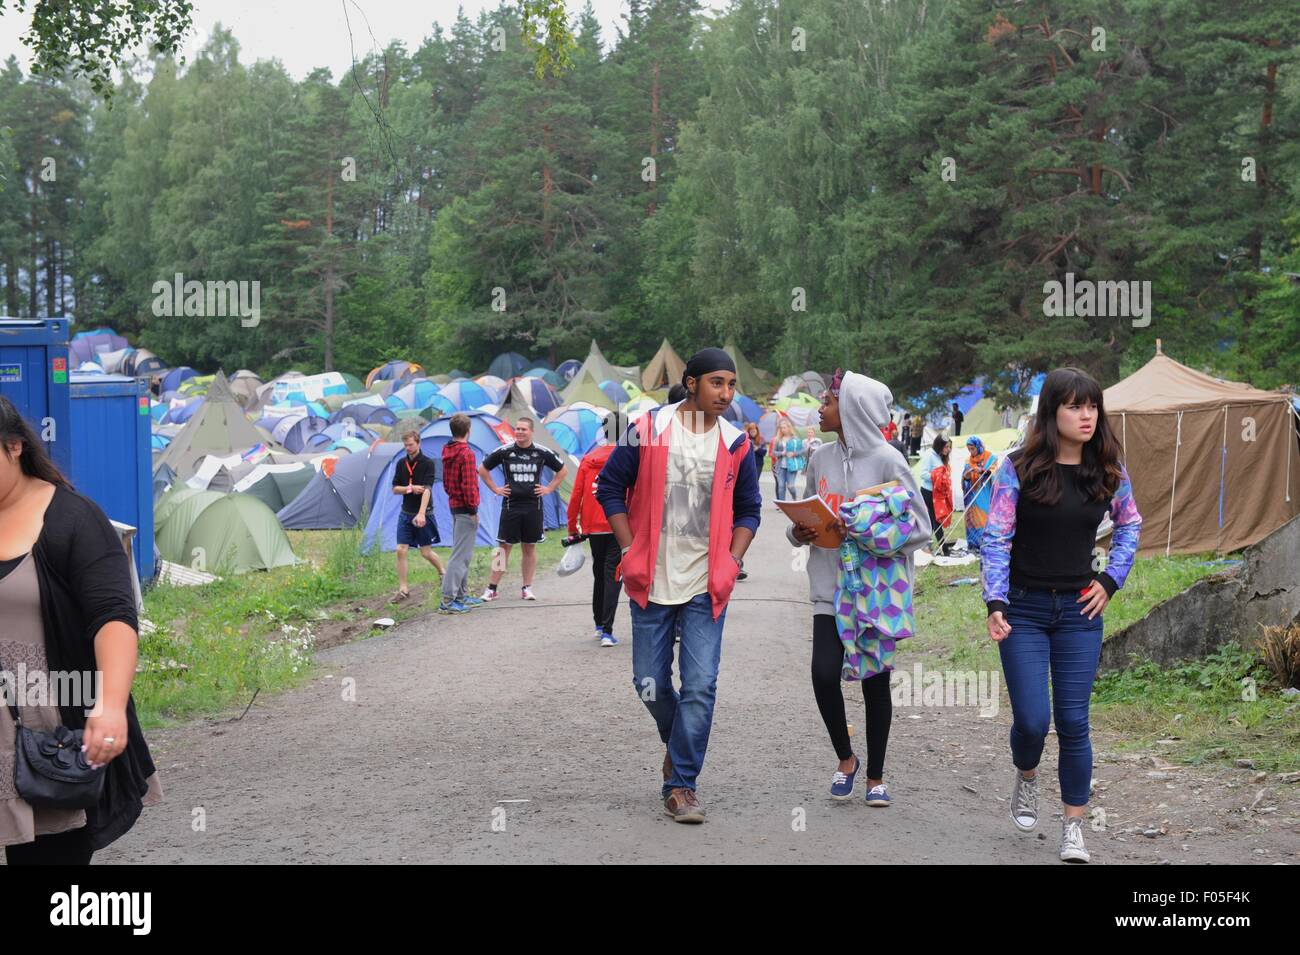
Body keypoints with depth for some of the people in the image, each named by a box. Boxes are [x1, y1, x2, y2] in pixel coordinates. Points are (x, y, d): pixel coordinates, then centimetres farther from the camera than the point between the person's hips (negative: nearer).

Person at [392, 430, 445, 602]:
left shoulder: (428, 463, -11)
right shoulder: (401, 464, 6)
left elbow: (427, 490, -20)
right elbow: (395, 489, 7)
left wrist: (421, 513, -31)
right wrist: (410, 488, -14)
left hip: (423, 515, -4)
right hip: (405, 513, 5)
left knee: (426, 552, 2)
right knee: (401, 550, -4)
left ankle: (444, 572, 30)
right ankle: (403, 590, 2)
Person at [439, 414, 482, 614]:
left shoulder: (447, 452, 9)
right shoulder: (466, 453, -18)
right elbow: (469, 485, -21)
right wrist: (473, 509, -15)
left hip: (454, 505, 9)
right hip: (465, 508, -9)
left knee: (462, 552, 18)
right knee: (461, 554, -8)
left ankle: (461, 594, 25)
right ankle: (448, 599, -10)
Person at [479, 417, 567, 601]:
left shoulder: (542, 453, 2)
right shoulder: (504, 451, -1)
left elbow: (562, 470, 15)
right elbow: (483, 469, 10)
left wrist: (549, 488, 6)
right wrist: (495, 489, 5)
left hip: (533, 506, 1)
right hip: (510, 505, -1)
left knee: (530, 547, 6)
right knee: (504, 547, -2)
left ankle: (527, 588, 14)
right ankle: (491, 589, 3)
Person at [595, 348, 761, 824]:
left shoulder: (735, 444, 1)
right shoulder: (648, 429, -5)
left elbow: (748, 509, 12)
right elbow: (610, 487, 3)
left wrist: (732, 560, -1)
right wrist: (629, 552, -3)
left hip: (707, 585, 0)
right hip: (652, 582, 0)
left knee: (700, 685, -6)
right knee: (650, 682, 8)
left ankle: (681, 785, 4)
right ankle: (677, 743, 38)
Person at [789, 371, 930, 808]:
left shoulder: (887, 460, -8)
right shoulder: (821, 460, 7)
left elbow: (918, 527, -9)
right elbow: (808, 518, 17)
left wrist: (866, 534, -21)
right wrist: (799, 531, -6)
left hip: (878, 588, -3)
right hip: (831, 586, 3)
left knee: (875, 681, 5)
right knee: (824, 674, -11)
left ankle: (875, 776, 21)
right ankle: (845, 758, 13)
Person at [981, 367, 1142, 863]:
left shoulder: (1109, 472, 1)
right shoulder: (1018, 469, -8)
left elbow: (1129, 525, 19)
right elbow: (996, 539, -8)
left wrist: (1110, 581, 7)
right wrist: (995, 604, -17)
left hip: (1080, 612, 2)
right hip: (1024, 609, -2)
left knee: (1073, 723, 0)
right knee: (1031, 719, -6)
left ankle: (1074, 828, 11)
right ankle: (1026, 779, 29)